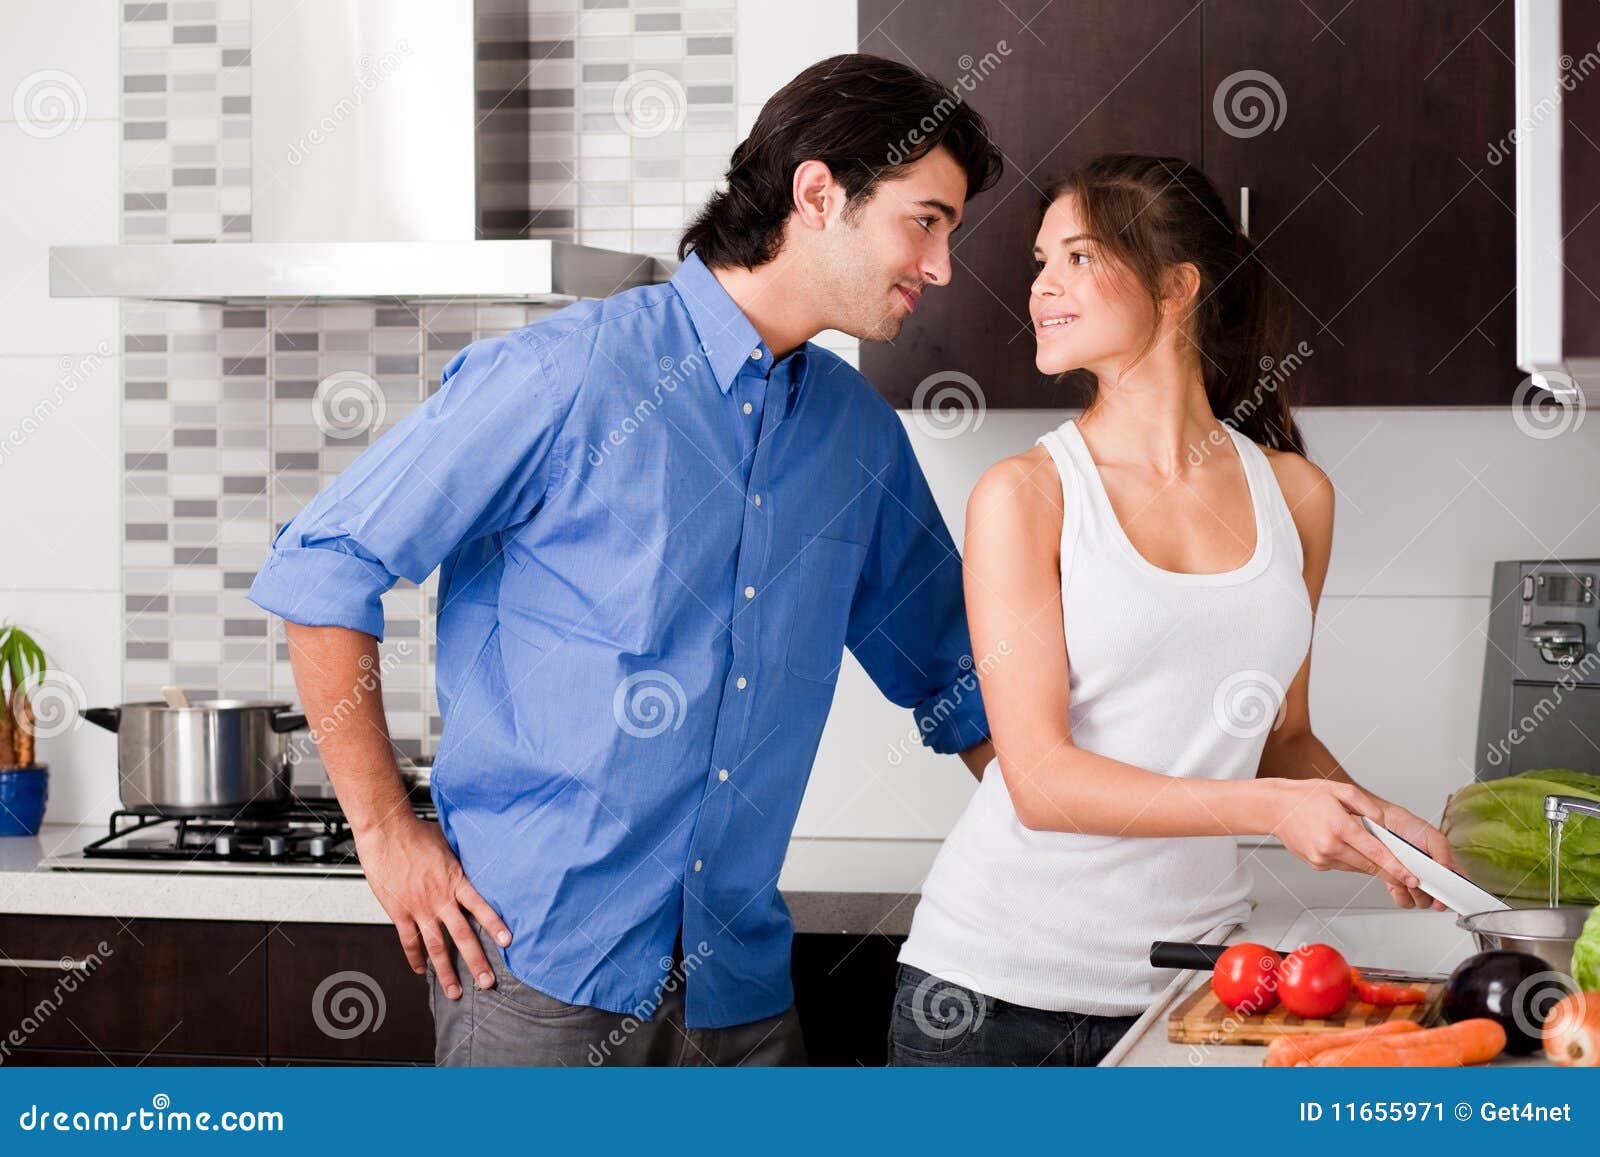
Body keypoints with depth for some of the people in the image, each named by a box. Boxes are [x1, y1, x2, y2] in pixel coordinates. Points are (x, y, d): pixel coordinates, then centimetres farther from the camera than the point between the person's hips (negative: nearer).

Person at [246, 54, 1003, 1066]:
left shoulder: (858, 430, 11)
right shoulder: (567, 374, -9)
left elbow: (954, 671, 23)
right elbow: (322, 566, -7)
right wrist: (385, 830, -8)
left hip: (739, 979, 6)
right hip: (540, 957, -6)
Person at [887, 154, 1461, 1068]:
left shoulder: (1295, 495, 7)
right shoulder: (1025, 495, -5)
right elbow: (1041, 778, -12)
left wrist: (1377, 820, -1)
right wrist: (1267, 807, -21)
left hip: (1188, 975, 3)